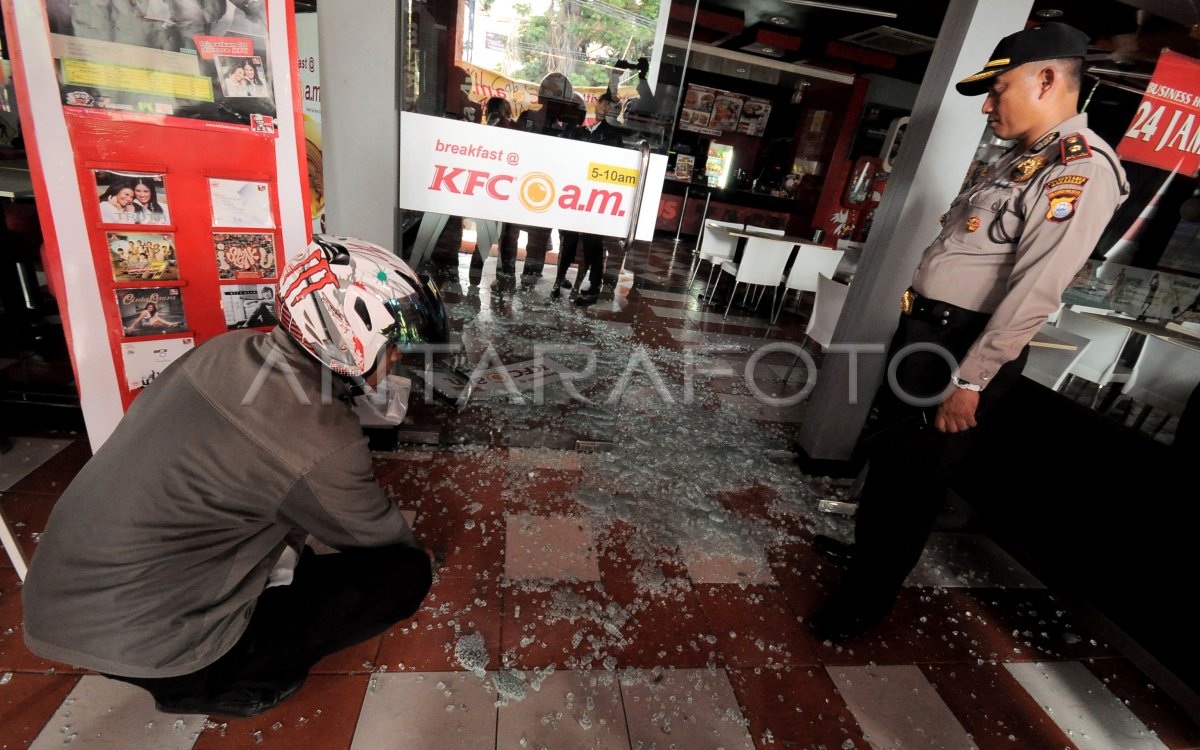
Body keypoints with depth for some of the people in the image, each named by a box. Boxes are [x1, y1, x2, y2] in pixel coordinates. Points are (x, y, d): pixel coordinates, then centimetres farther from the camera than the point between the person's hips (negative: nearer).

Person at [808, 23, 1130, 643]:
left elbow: (1034, 291, -22)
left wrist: (970, 379, -23)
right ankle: (866, 546, 41)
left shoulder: (1081, 170, -14)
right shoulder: (1016, 161, 16)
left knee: (913, 476, 2)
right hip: (922, 330, 9)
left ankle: (868, 597, 21)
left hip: (962, 345, -9)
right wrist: (911, 329, 19)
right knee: (884, 450, 20)